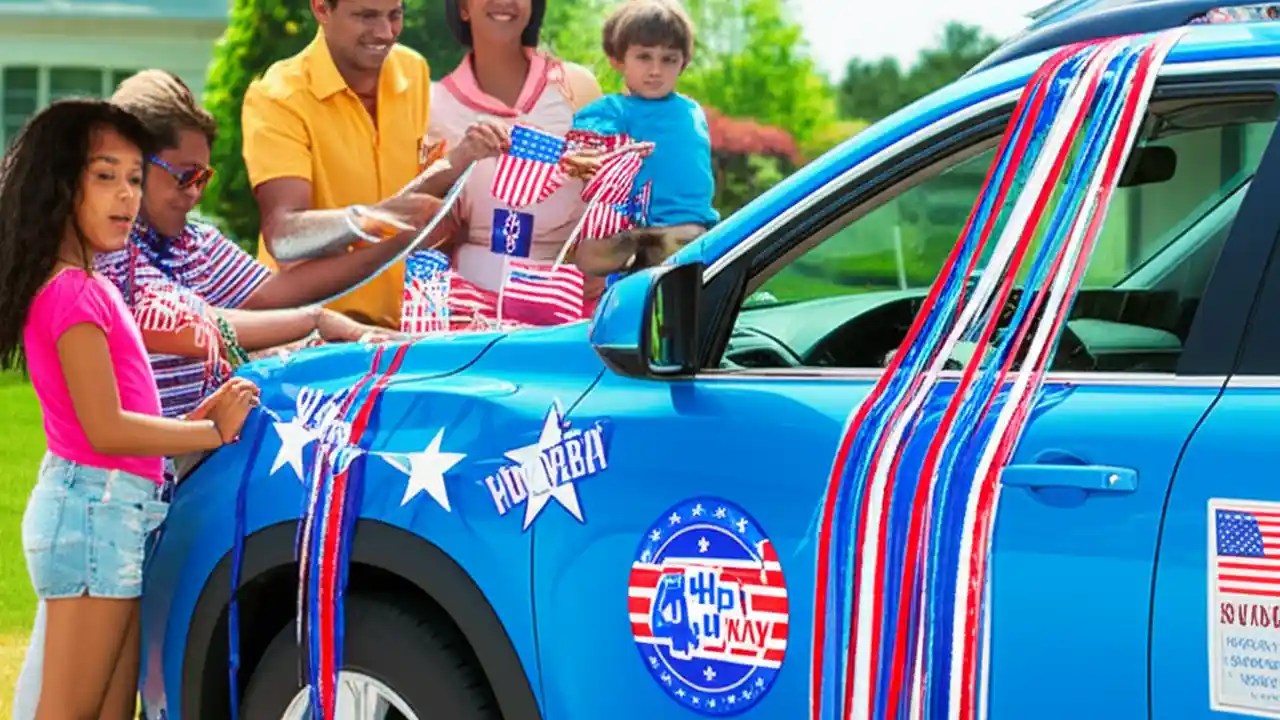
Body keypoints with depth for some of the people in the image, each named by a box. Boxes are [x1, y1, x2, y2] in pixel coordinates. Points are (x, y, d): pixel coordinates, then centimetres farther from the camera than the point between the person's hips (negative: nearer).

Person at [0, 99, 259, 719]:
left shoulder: (84, 287, 16)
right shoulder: (75, 292, -15)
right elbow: (105, 429, -19)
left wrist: (196, 418, 4)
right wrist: (215, 431, -11)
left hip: (110, 509, 10)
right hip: (93, 509, -10)